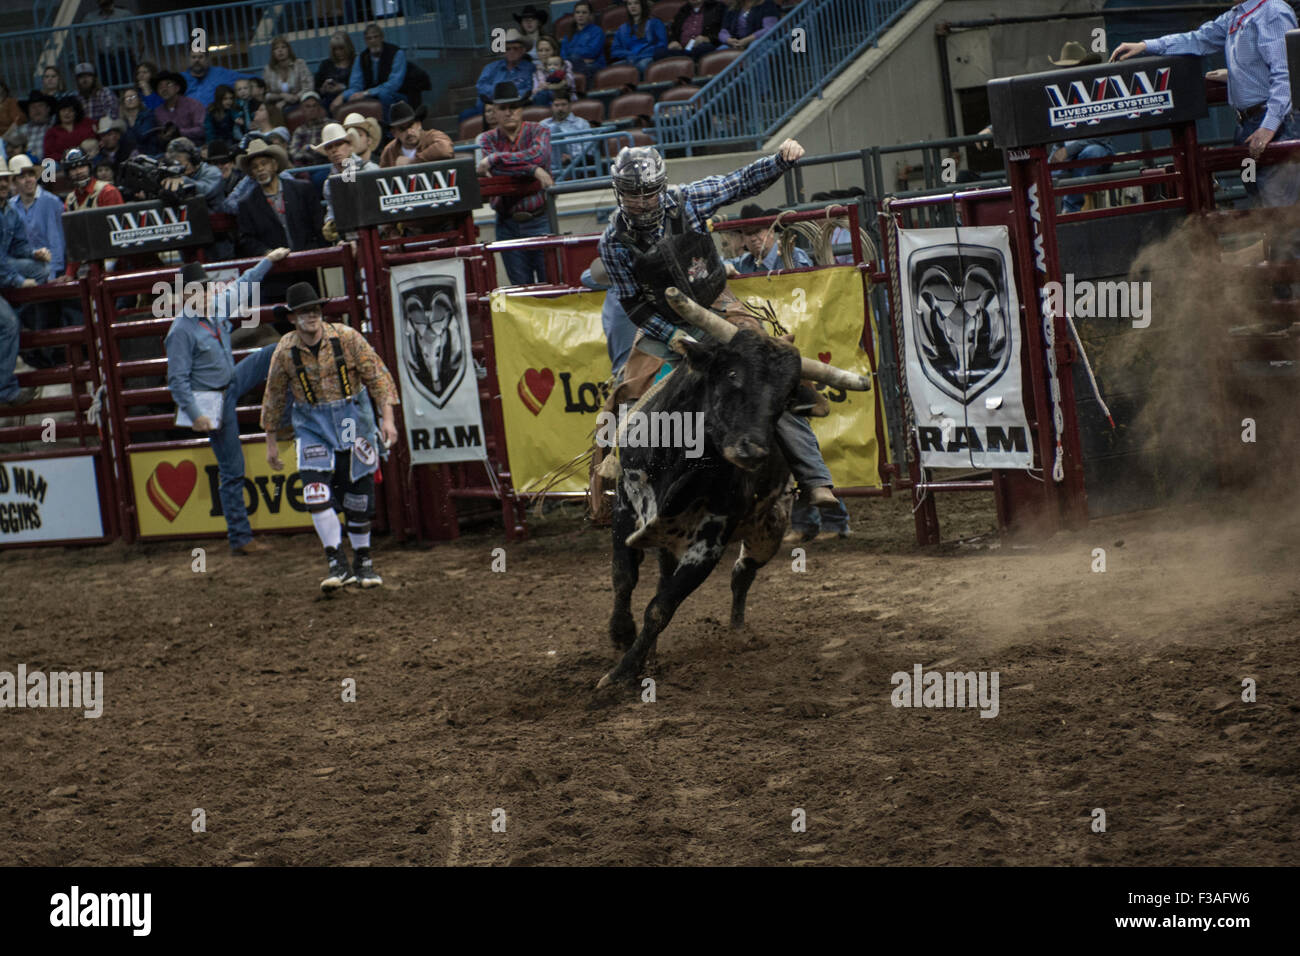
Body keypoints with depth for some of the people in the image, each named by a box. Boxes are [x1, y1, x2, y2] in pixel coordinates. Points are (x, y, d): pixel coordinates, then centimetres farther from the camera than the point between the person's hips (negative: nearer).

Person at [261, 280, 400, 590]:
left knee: (358, 494, 6)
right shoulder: (285, 351, -7)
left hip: (353, 417, 0)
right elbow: (274, 397, 6)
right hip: (312, 424, 0)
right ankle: (337, 564, -18)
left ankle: (363, 562, 22)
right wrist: (271, 441, 11)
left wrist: (387, 417, -14)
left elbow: (377, 376, -6)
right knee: (316, 490, -18)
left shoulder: (346, 338, -11)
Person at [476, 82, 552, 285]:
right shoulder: (487, 139, 5)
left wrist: (494, 160, -22)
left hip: (539, 221, -2)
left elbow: (538, 155, -21)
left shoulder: (538, 131, 2)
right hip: (507, 225, 2)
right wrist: (533, 171, -24)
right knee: (521, 286, 5)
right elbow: (496, 171, -14)